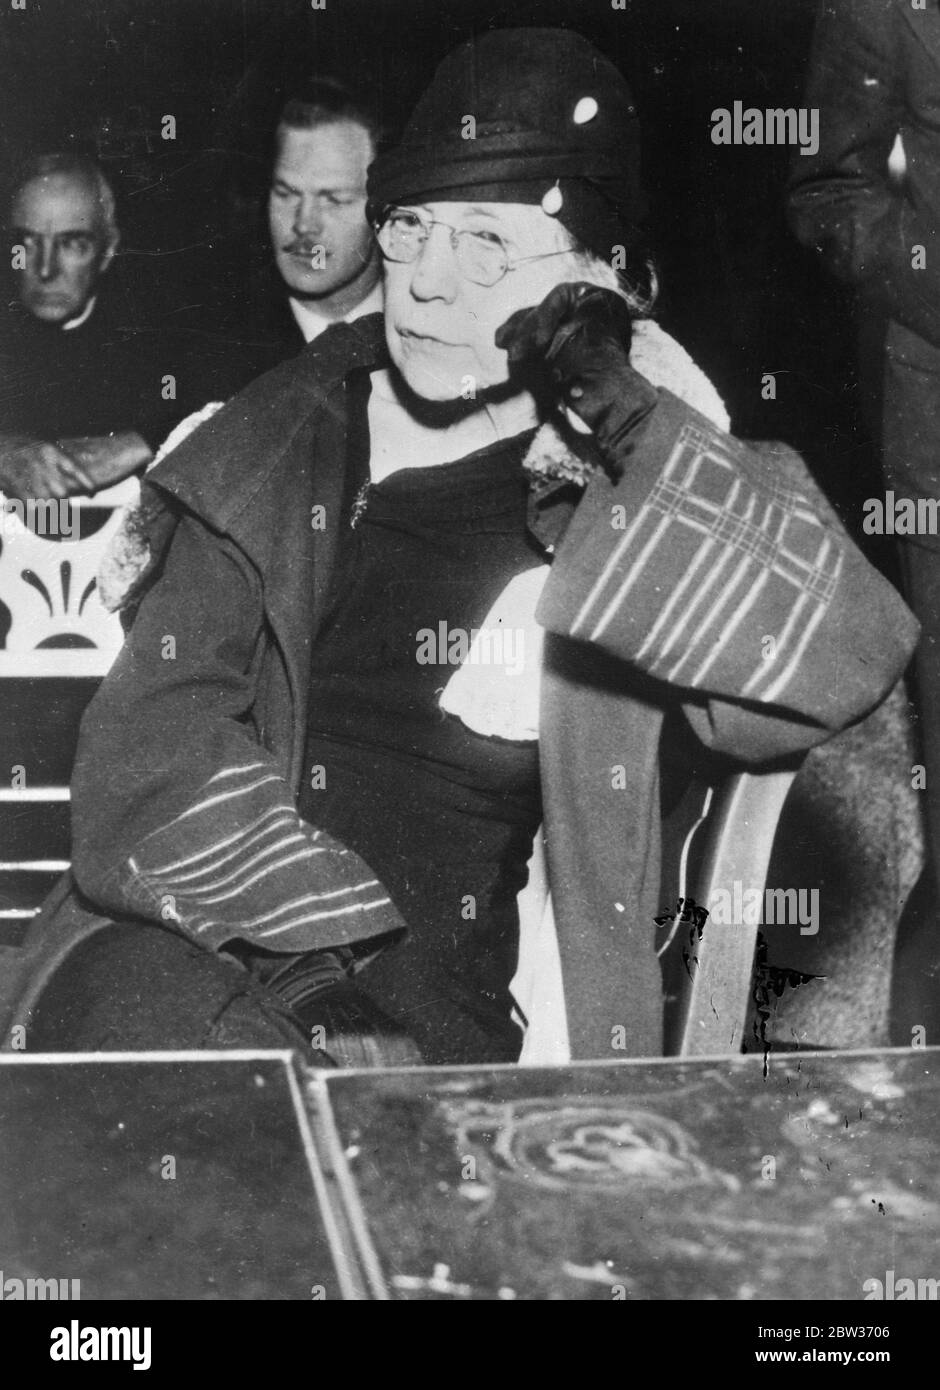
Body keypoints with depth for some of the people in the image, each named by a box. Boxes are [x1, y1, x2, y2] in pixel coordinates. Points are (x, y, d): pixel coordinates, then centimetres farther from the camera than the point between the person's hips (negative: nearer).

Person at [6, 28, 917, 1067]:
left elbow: (844, 665, -13)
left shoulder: (630, 486, 4)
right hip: (188, 952, 1)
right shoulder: (267, 456, 5)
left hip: (443, 999, 0)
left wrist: (628, 424, -15)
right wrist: (352, 935, -13)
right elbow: (150, 762, 0)